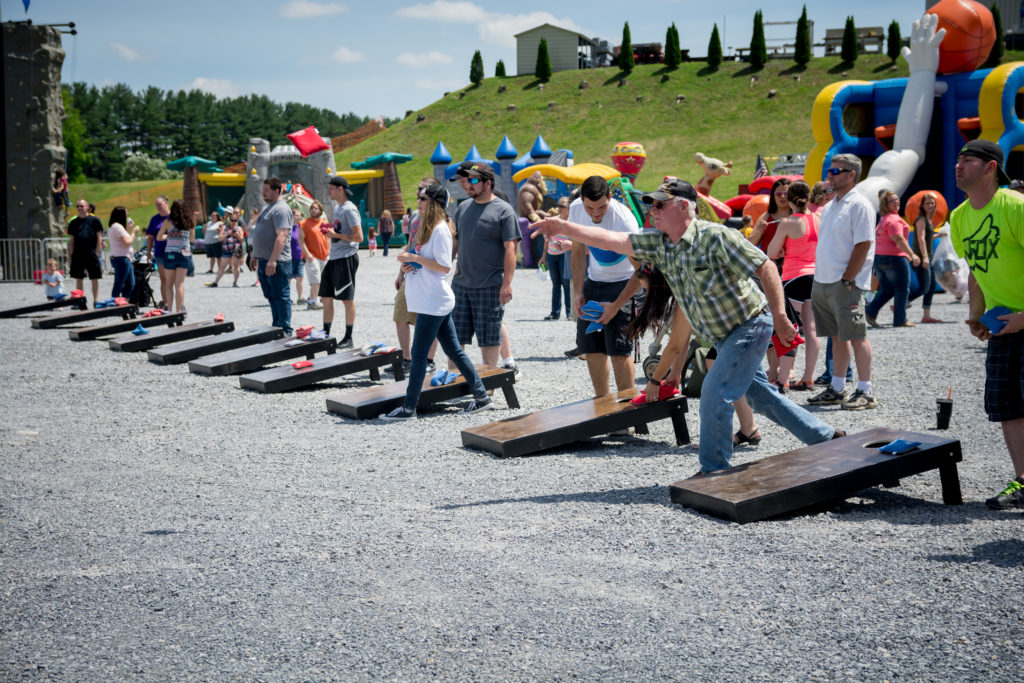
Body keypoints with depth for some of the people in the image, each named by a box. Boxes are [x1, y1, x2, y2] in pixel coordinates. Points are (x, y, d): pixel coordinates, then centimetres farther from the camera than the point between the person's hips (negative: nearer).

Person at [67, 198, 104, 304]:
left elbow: (99, 237, 0)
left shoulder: (94, 220, 1)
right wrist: (72, 255, 5)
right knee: (78, 279, 4)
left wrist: (96, 253, -7)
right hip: (78, 255, 3)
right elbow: (71, 240, 13)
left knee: (94, 279, 1)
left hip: (92, 255, -3)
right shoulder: (73, 222, 11)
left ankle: (95, 301, 6)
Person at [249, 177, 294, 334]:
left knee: (280, 296, -5)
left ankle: (285, 329, -1)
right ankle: (276, 326, 21)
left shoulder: (281, 209, -13)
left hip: (276, 263, -10)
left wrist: (272, 260, -28)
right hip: (263, 261, 10)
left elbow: (282, 236, -23)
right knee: (271, 297, 14)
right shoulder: (267, 208, 19)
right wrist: (255, 256, 24)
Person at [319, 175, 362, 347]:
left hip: (346, 257, -10)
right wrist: (329, 229, 8)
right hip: (333, 258, 10)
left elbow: (359, 237, -19)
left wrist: (335, 235, -18)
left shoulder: (349, 209, -13)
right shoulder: (337, 208, 16)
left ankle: (348, 338, 5)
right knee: (326, 297, 12)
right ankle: (325, 334, 19)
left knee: (347, 299, -2)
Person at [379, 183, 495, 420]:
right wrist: (411, 264, 4)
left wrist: (415, 258, -18)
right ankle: (481, 396, 16)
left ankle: (409, 408, 1)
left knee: (418, 354, -5)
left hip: (434, 302, -10)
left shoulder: (440, 230, -15)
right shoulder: (428, 227, 16)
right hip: (432, 301, 10)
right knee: (454, 350, 12)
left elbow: (445, 267, -20)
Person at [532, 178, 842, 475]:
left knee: (715, 394, -10)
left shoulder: (715, 237, -21)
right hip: (724, 335, 8)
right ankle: (826, 437, 29)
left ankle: (714, 470, 5)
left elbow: (766, 267, -21)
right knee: (760, 395, 16)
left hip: (750, 325, -8)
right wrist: (564, 228, -10)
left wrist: (779, 316, -27)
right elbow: (612, 240, -2)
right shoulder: (658, 243, 1)